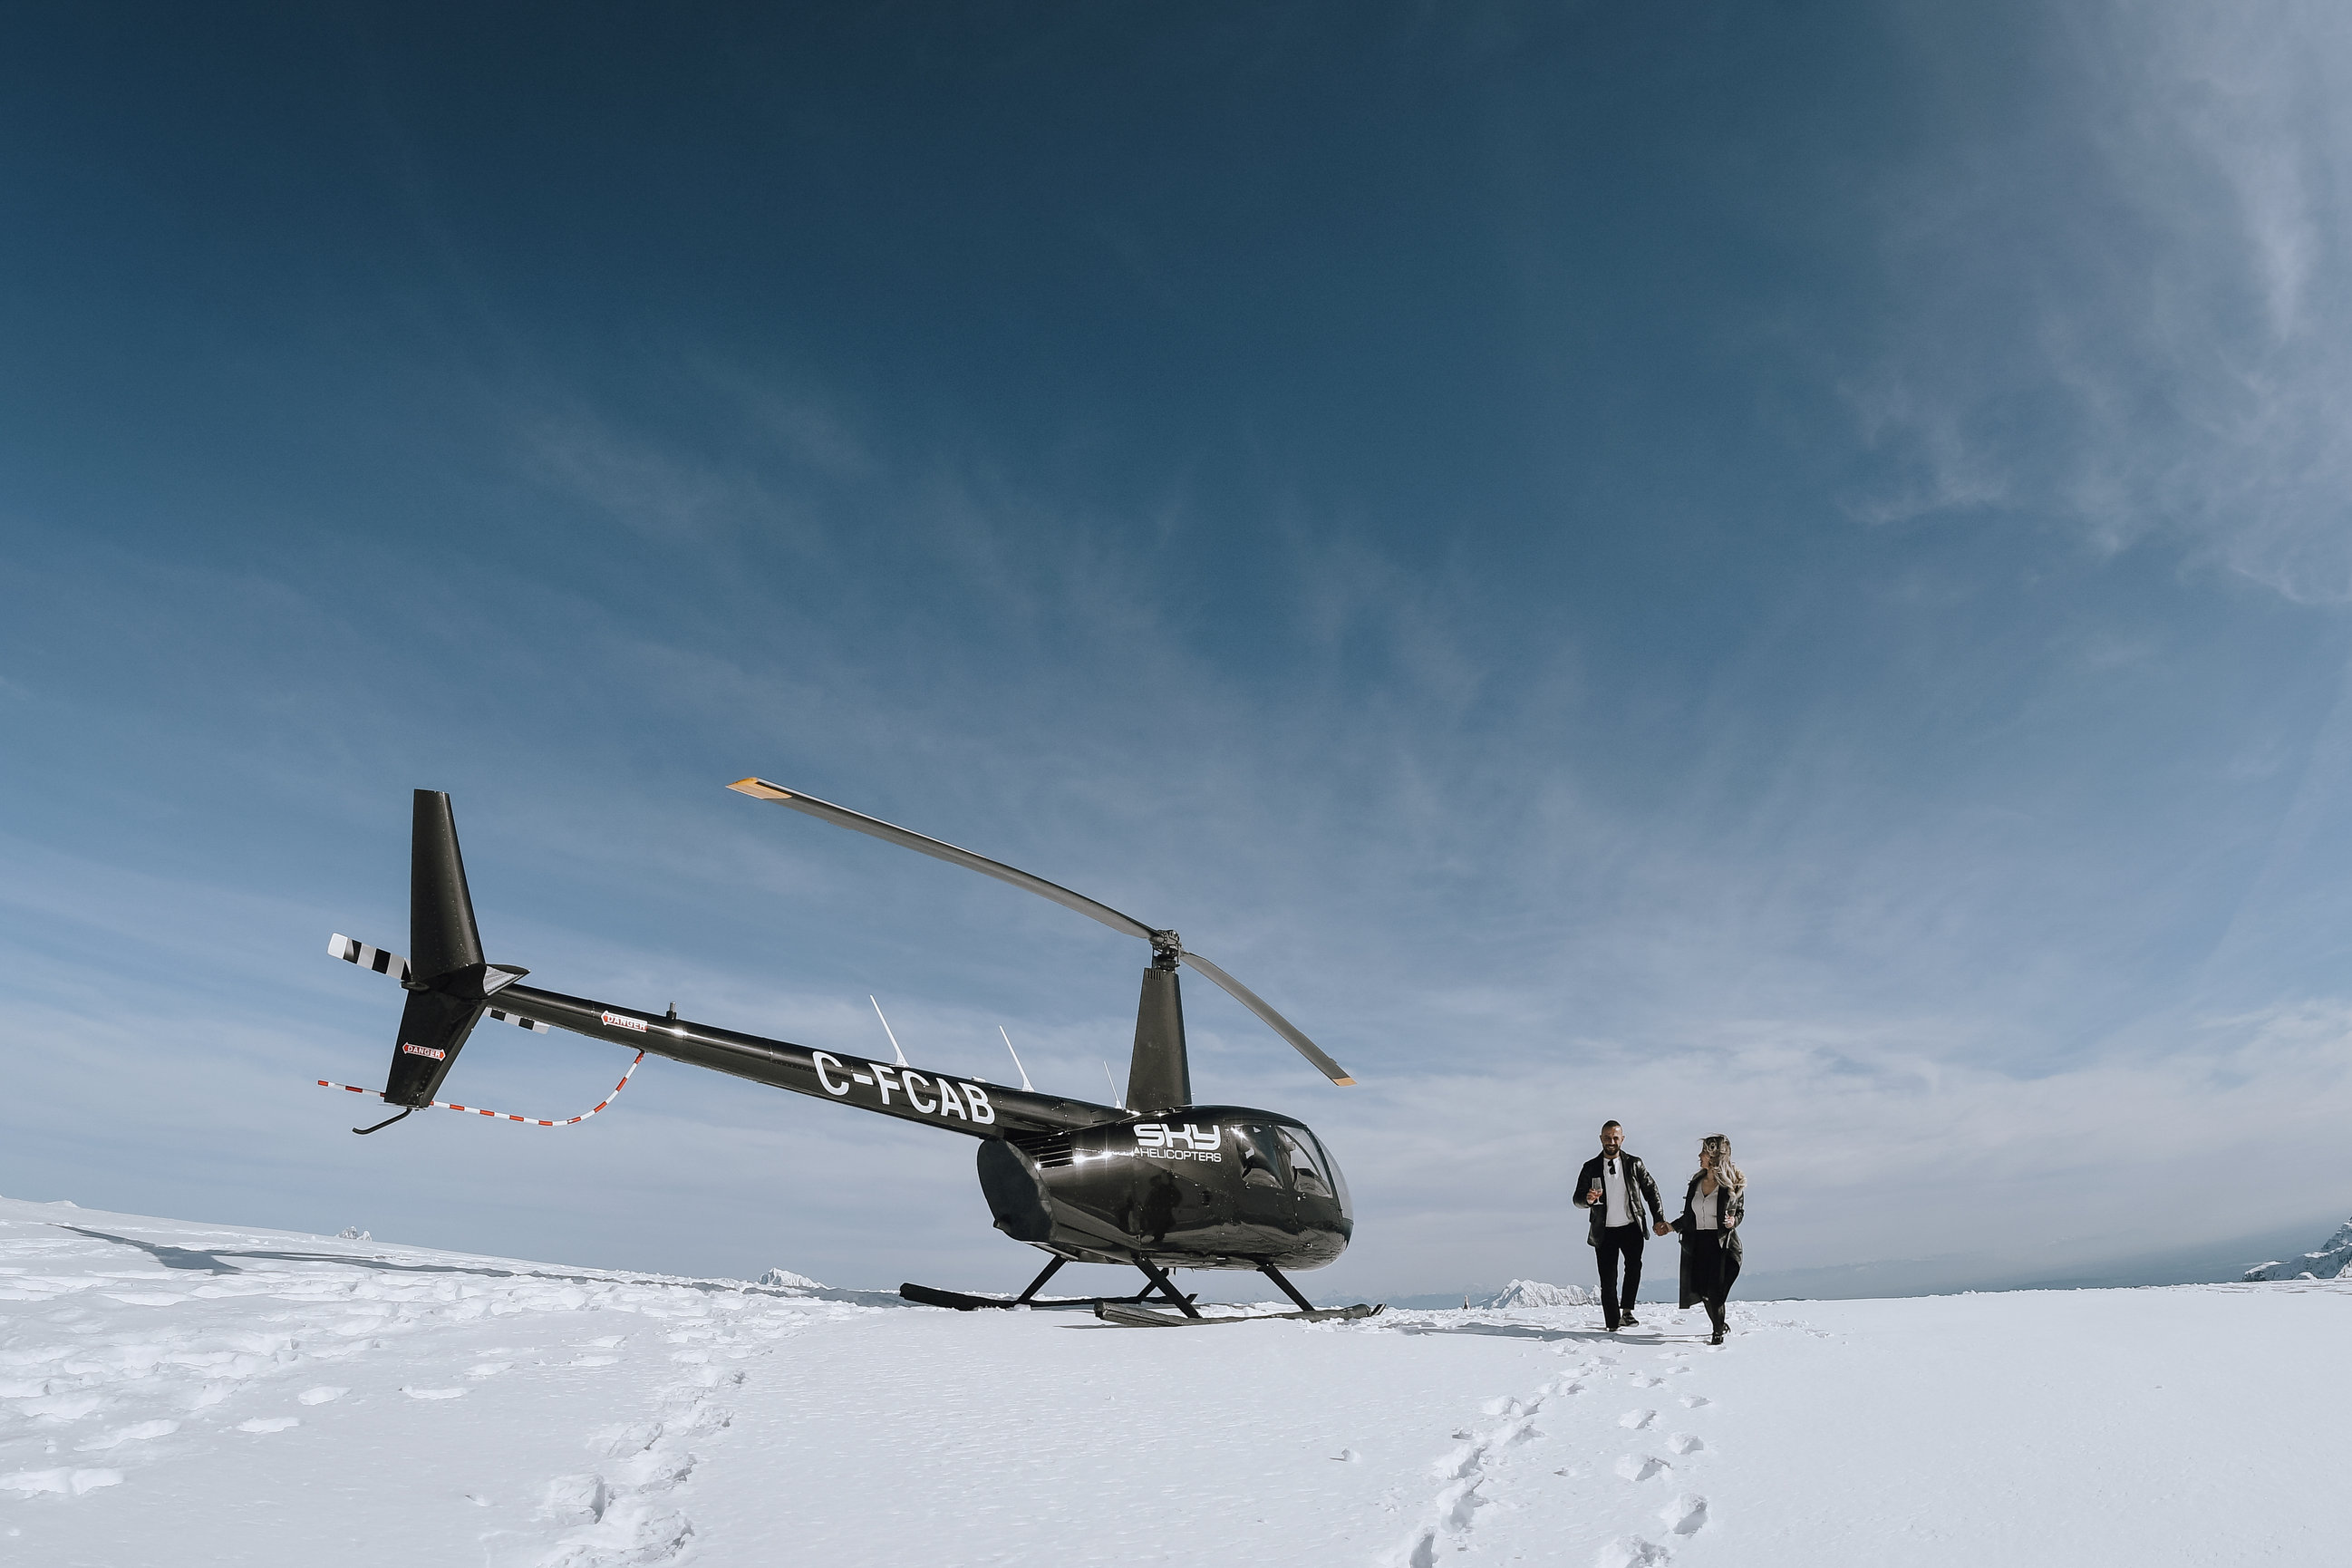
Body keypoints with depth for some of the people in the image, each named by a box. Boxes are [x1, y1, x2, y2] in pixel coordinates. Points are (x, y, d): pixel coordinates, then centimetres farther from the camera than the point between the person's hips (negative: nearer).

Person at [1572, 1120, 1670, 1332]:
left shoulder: (1634, 1164, 3)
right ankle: (1612, 1326, 10)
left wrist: (1658, 1219, -3)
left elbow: (1651, 1191, 8)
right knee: (1608, 1281, 0)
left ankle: (1627, 1312, -10)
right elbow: (1577, 1199, 1)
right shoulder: (1591, 1168, 2)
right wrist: (1588, 1199, -22)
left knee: (1634, 1264, -23)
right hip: (1604, 1231, 0)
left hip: (1631, 1228, 0)